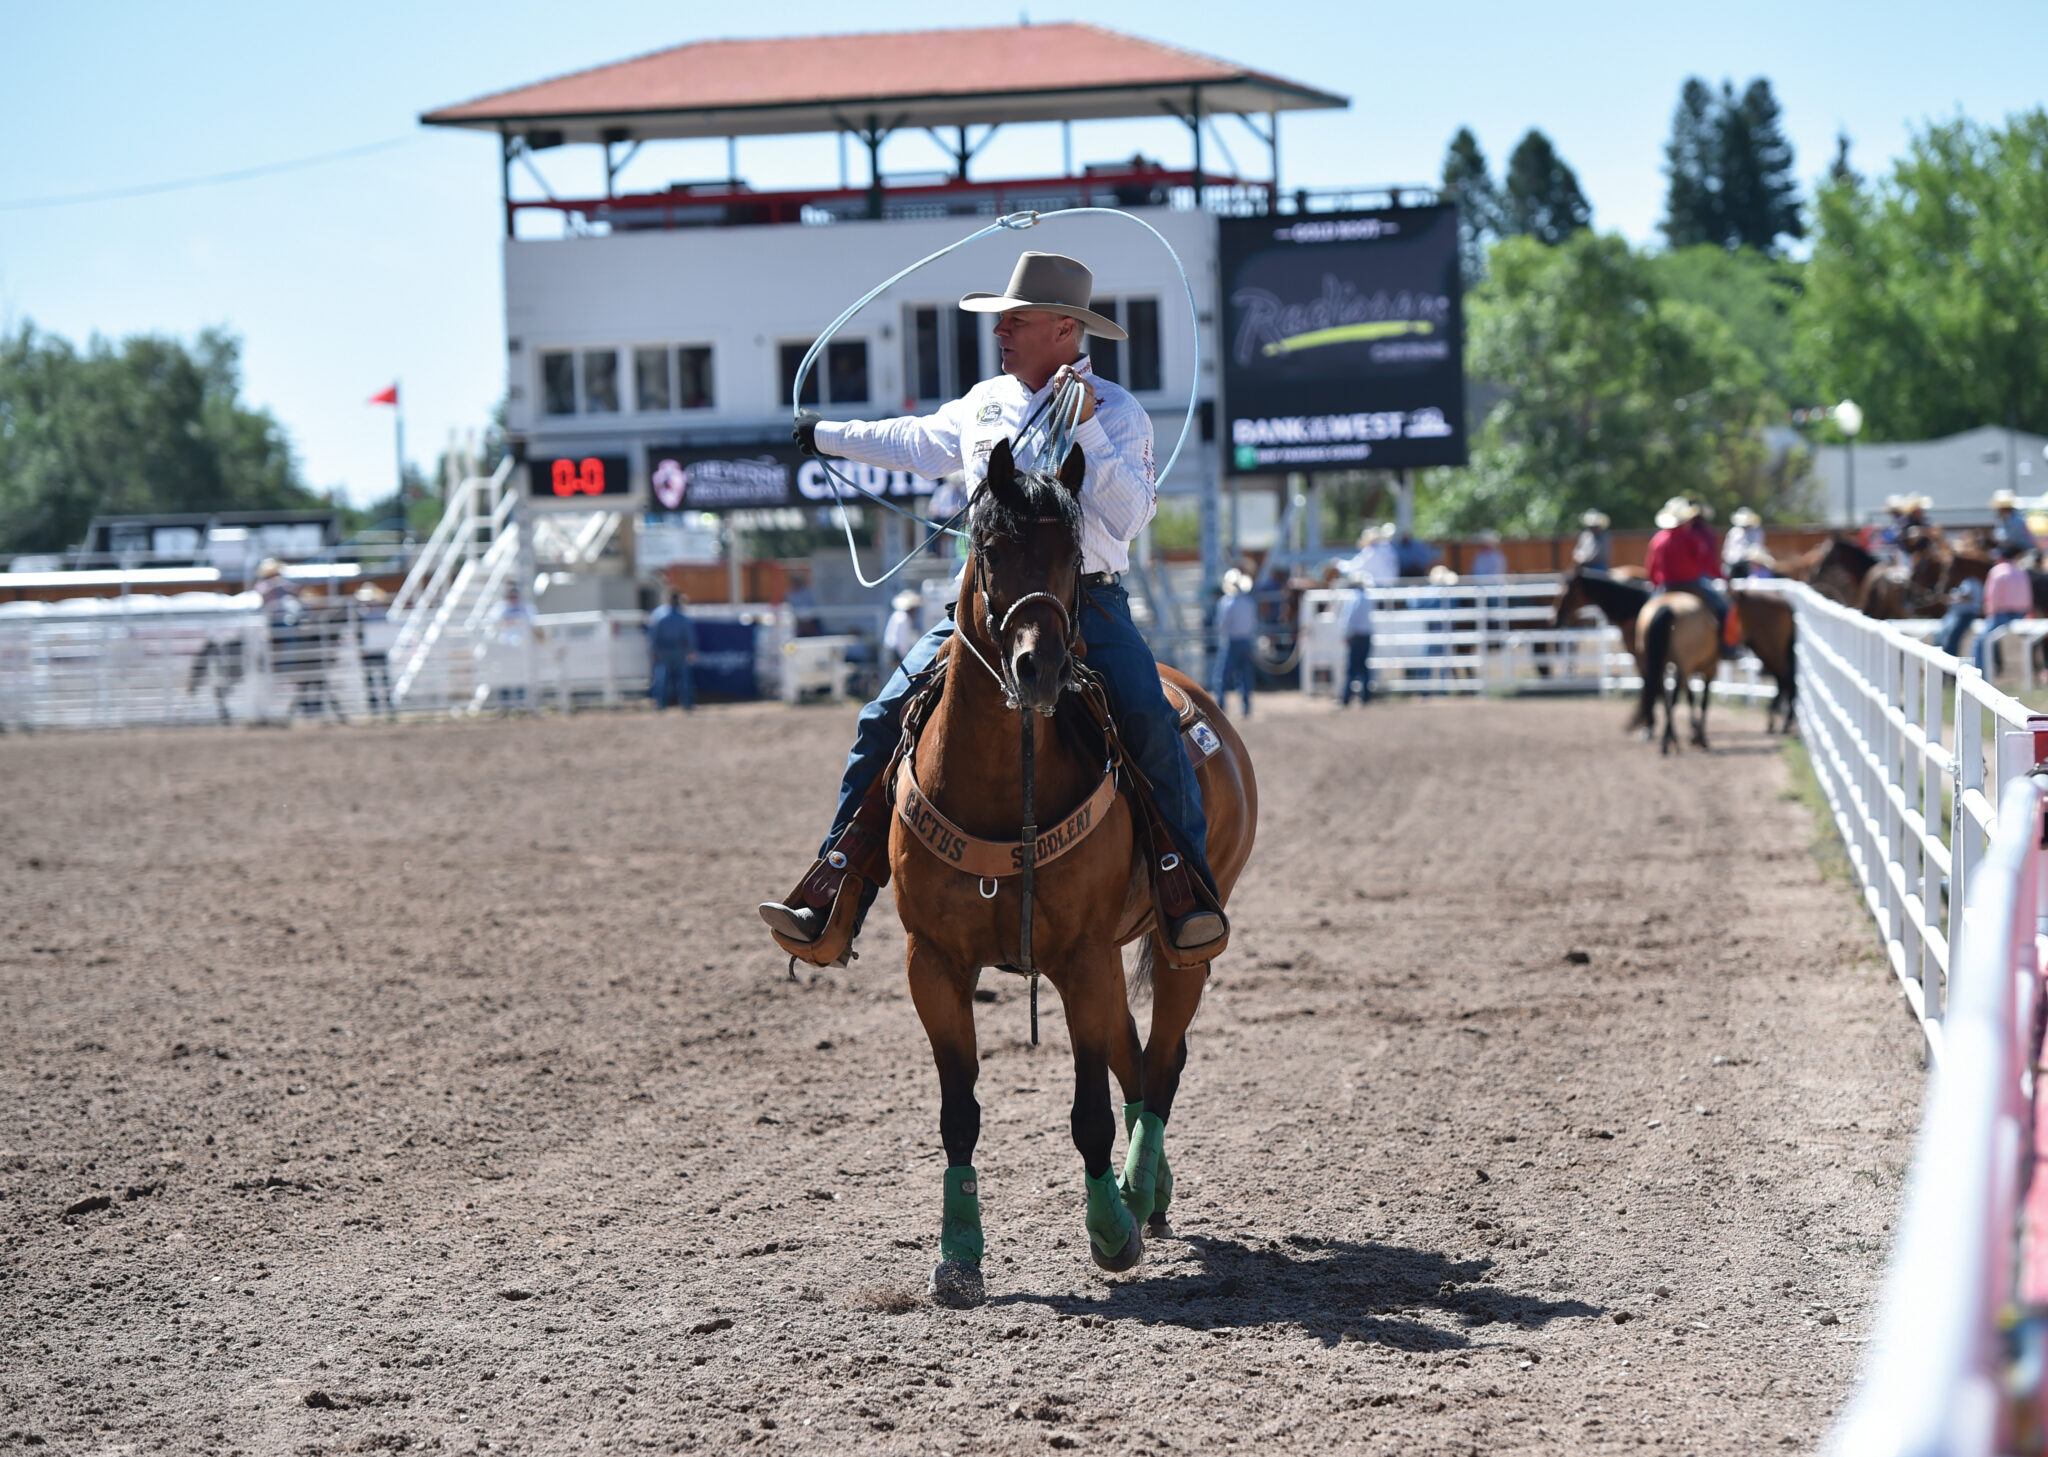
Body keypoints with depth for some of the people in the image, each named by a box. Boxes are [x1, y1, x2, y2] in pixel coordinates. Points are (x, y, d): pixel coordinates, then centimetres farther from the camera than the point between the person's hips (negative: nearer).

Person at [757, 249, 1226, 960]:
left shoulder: (1117, 412, -2)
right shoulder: (985, 403, 14)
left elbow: (1127, 515, -15)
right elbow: (916, 442, 34)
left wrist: (1085, 428, -23)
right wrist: (830, 435, 46)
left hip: (1087, 603, -4)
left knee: (1149, 721, -28)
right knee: (886, 719, -10)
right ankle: (834, 891, -7)